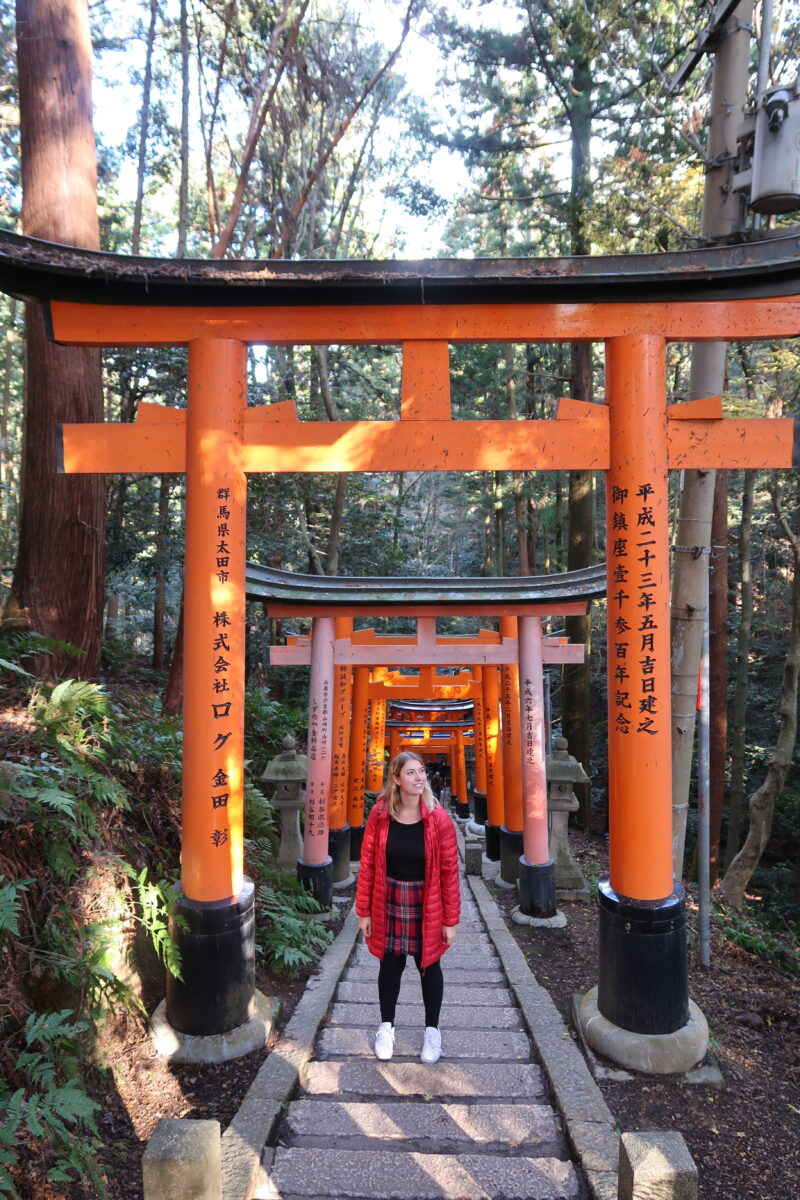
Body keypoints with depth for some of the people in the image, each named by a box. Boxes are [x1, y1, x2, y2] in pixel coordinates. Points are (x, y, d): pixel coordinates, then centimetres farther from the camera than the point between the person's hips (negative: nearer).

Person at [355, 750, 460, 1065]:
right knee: (390, 965, 17)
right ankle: (386, 1026, 39)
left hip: (426, 907, -1)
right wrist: (364, 911, -1)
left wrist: (450, 920, -7)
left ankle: (432, 1030, 37)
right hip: (388, 904, 1)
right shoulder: (380, 814, -11)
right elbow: (367, 864, -4)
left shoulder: (438, 818, -15)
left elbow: (450, 871, -10)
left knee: (429, 967, 16)